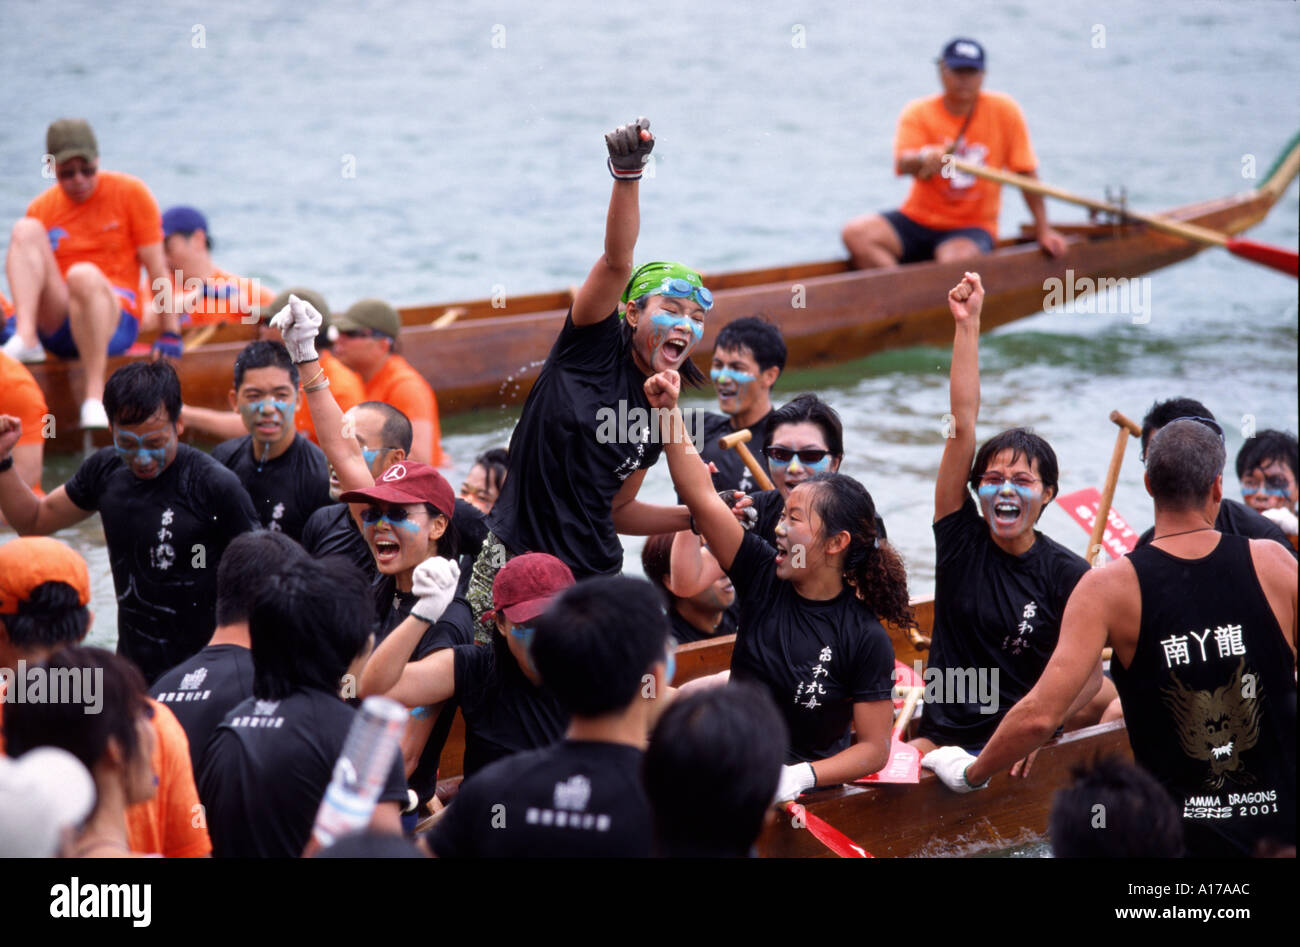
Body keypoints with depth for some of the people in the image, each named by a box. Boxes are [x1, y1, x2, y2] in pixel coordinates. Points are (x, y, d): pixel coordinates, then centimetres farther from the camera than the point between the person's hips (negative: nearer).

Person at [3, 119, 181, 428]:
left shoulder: (130, 193, 3)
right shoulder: (41, 209, 11)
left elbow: (157, 268, 0)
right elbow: (27, 274, 18)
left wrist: (169, 334, -6)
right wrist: (15, 322, 3)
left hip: (117, 318, -3)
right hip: (55, 324, 3)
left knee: (83, 275, -38)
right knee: (25, 230, -15)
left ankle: (95, 396, -40)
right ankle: (25, 341, -35)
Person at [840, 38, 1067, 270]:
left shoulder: (1004, 111, -1)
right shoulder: (918, 113, -2)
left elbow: (1026, 172, 1)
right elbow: (902, 164, -20)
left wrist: (1043, 229, -3)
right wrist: (924, 159, -44)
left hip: (972, 227, -2)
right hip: (917, 218, 2)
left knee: (953, 258, -38)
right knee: (856, 233, -24)